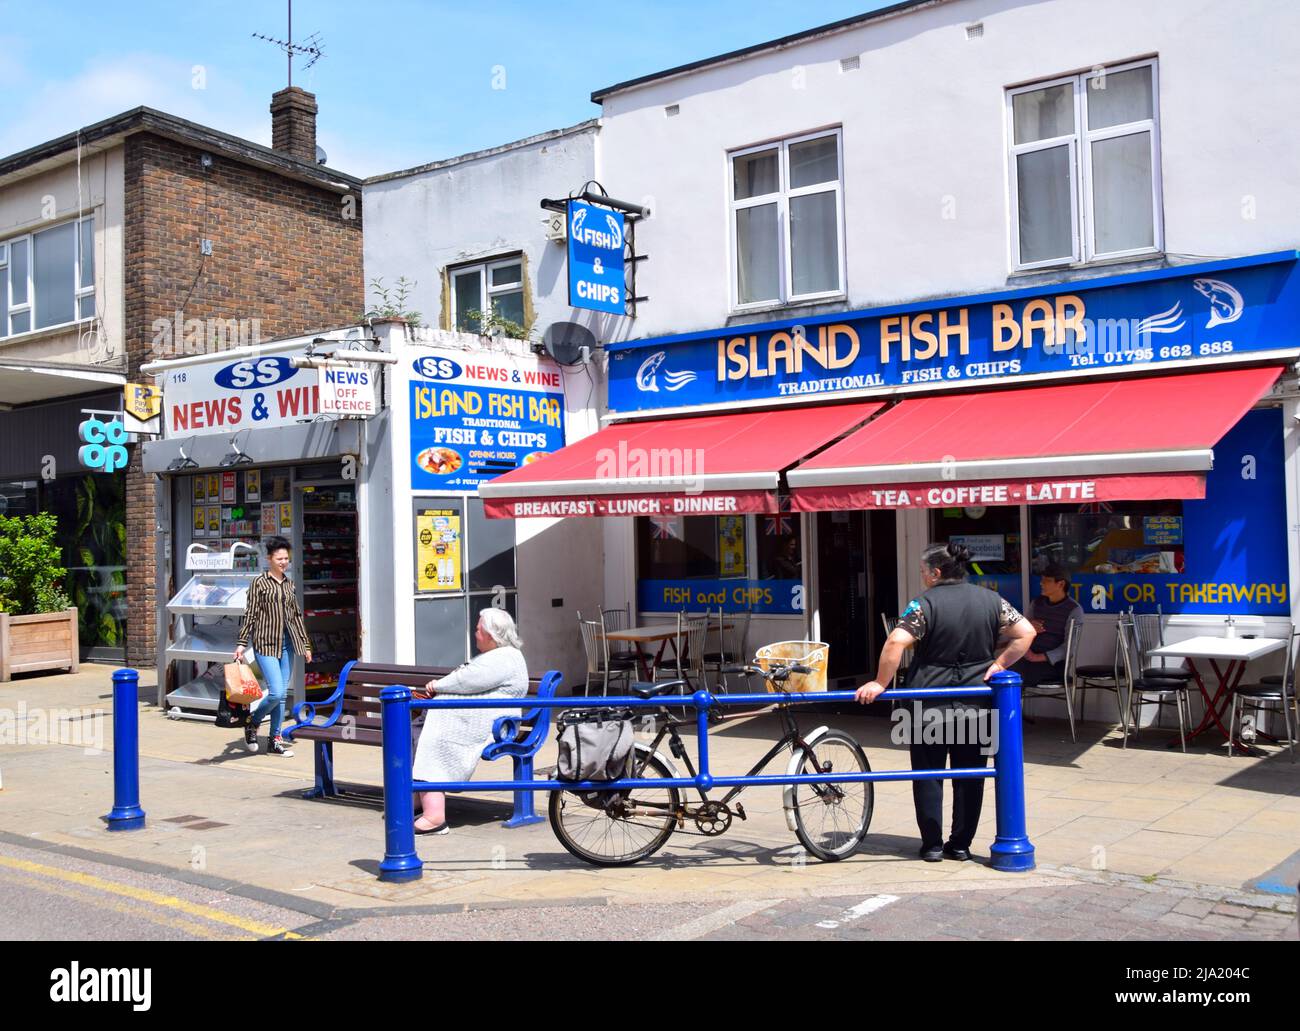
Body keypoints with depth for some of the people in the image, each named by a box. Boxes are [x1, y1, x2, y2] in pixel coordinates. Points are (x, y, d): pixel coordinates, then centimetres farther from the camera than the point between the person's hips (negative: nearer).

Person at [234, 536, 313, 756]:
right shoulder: (259, 583, -3)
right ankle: (252, 722, 13)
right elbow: (250, 615, -5)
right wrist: (242, 644, -9)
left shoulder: (289, 583, 13)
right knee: (276, 693, -13)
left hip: (287, 643, 6)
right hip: (266, 643, -6)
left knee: (282, 695, 7)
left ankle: (274, 740, 15)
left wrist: (306, 644, 17)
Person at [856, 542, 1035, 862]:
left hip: (930, 704, -3)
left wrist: (880, 683, -16)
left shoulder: (924, 604, -11)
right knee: (969, 775, 12)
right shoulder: (991, 600, 3)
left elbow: (896, 642, -22)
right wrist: (998, 664, 3)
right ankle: (961, 844, 17)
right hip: (975, 704, 4)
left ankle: (932, 844, 11)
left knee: (929, 774, 8)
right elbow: (1026, 633, 2)